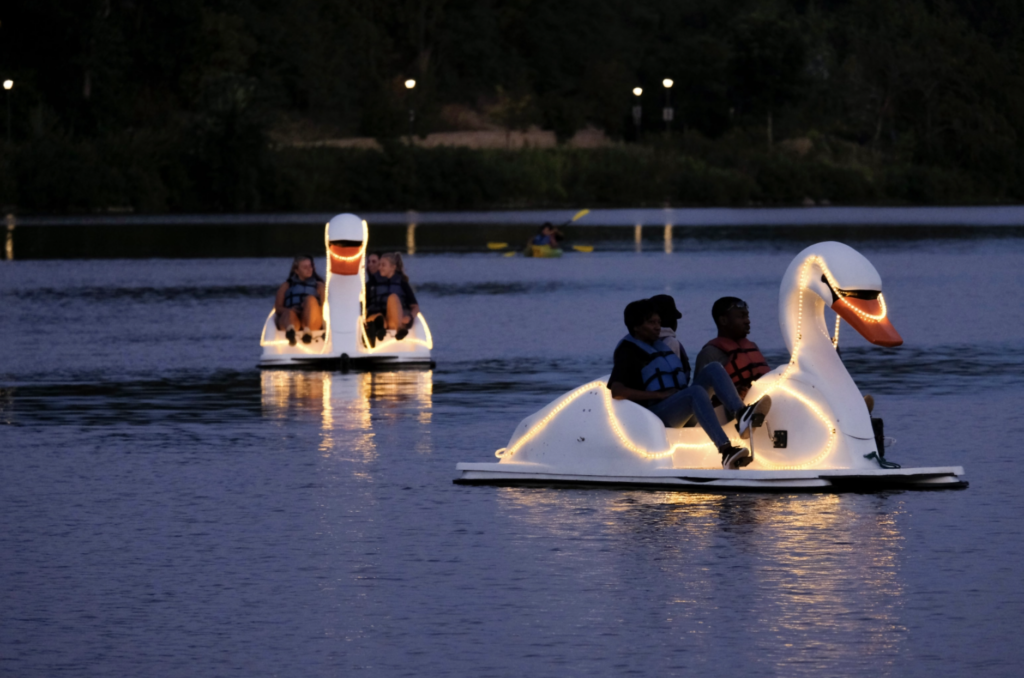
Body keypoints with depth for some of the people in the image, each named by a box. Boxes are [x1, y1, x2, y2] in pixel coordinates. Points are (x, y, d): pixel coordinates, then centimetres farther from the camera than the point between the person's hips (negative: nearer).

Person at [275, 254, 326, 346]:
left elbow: (324, 307, 12)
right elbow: (278, 307, 15)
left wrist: (309, 307, -10)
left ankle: (307, 331, -53)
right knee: (289, 313, -38)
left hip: (311, 323, 1)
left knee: (310, 299, -29)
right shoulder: (286, 286, 28)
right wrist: (289, 310, -9)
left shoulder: (319, 286, 27)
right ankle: (290, 330, -77)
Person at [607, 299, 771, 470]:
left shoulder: (660, 346, 23)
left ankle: (741, 415, -38)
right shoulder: (627, 352, -2)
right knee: (696, 392, -35)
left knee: (714, 369, -11)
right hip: (654, 415, -8)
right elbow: (616, 392, -17)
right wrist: (659, 395, -17)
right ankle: (727, 452, -54)